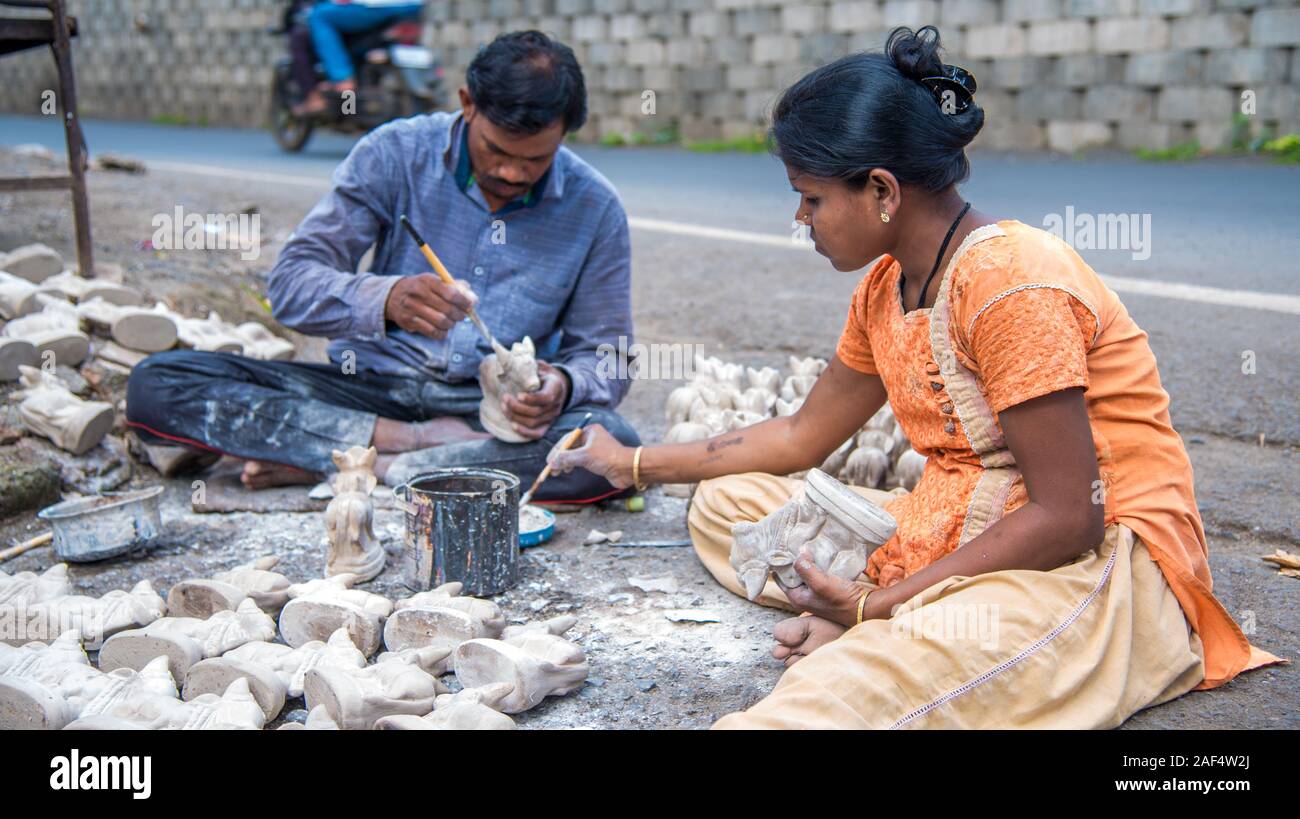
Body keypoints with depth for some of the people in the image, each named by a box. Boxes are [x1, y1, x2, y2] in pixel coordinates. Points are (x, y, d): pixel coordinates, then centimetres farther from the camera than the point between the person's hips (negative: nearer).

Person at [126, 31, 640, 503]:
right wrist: (385, 299, -33)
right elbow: (291, 283, -11)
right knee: (155, 385, -17)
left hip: (500, 408, 0)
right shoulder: (397, 153, -5)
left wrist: (562, 385, -21)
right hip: (375, 387, 0)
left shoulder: (595, 209, -3)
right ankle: (418, 442, -21)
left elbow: (605, 353, 4)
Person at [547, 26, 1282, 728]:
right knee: (726, 500, 6)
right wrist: (636, 464, 22)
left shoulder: (1010, 283, -19)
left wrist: (880, 605, -19)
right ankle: (860, 631, -17)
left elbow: (1067, 520, -21)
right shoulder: (886, 289, 9)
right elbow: (802, 437, 21)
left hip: (1098, 561, -10)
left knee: (909, 663, -42)